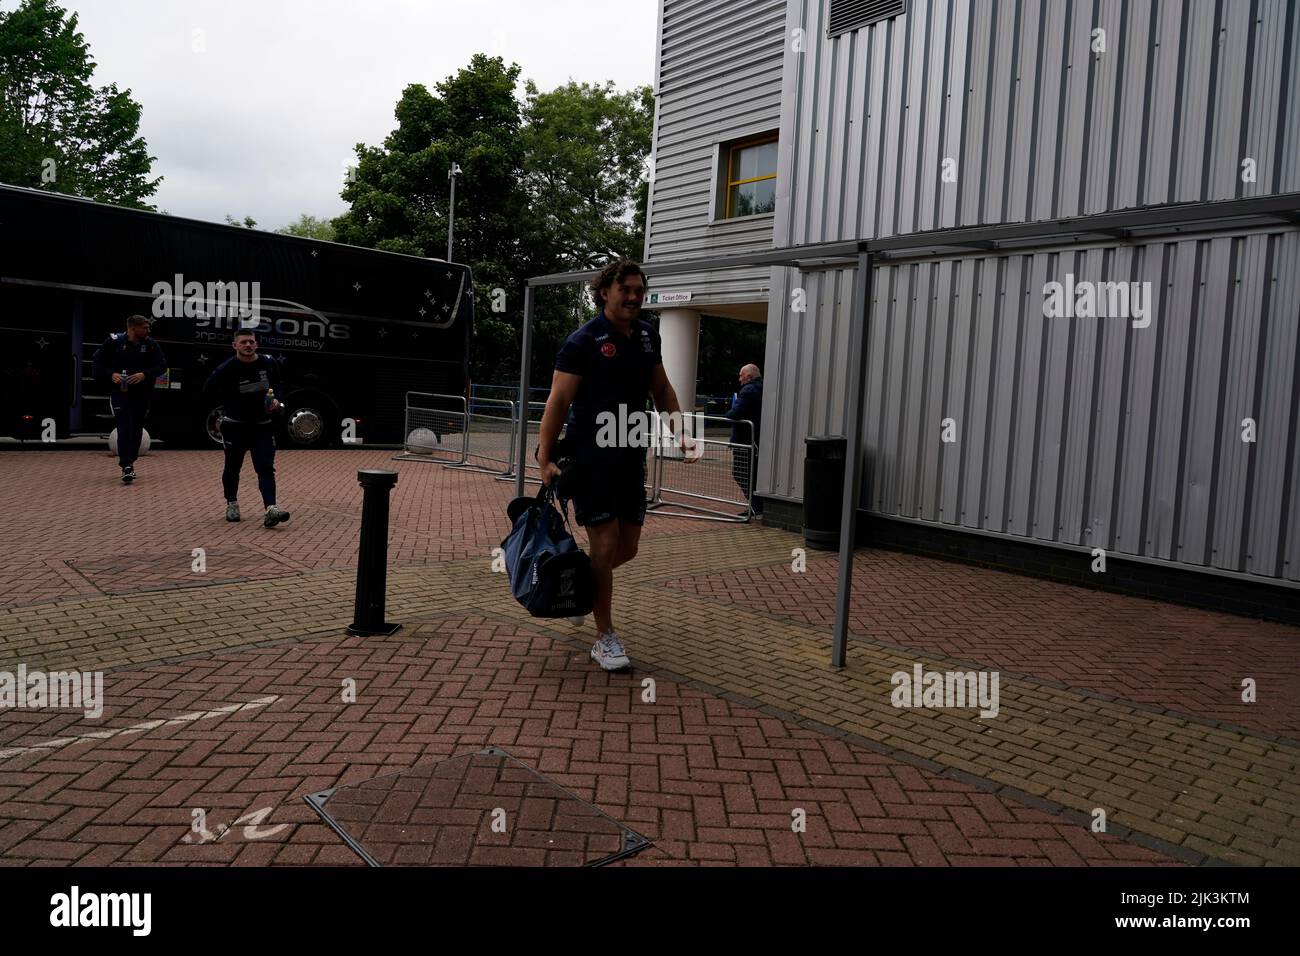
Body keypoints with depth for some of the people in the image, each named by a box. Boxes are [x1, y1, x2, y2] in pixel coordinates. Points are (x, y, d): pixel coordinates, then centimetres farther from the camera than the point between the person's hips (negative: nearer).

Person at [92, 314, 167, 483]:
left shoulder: (151, 345, 0)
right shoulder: (114, 341, -5)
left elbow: (162, 365, -2)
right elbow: (99, 362, 1)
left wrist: (145, 374, -17)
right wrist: (111, 374, -16)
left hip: (142, 394, 3)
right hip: (120, 393, -3)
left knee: (137, 430, 10)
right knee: (124, 429, -10)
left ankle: (129, 463, 26)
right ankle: (126, 467, -13)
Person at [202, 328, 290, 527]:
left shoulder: (269, 364, -3)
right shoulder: (225, 369, -12)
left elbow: (279, 384, 15)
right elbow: (208, 393, 1)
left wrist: (276, 399, -4)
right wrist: (229, 405, 0)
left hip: (262, 426, 1)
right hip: (234, 426, -1)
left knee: (265, 468, -10)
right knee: (232, 467, 10)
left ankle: (271, 508, -20)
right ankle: (232, 504, 29)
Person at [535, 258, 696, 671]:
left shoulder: (647, 335, 9)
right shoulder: (583, 341, -11)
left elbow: (661, 389, 20)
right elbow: (558, 401, -14)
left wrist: (681, 432, 9)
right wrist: (545, 458, -19)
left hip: (630, 455, 7)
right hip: (590, 455, -6)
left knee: (627, 548, 9)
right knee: (606, 544, -5)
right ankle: (606, 638, 9)